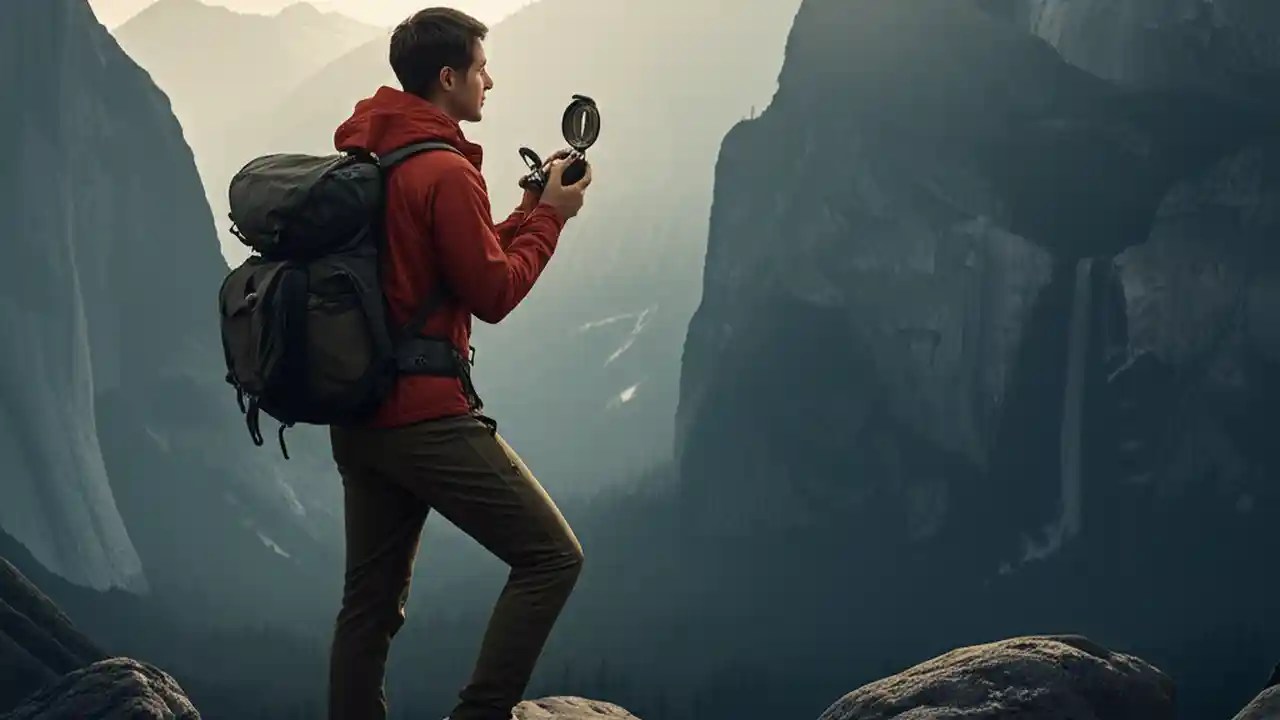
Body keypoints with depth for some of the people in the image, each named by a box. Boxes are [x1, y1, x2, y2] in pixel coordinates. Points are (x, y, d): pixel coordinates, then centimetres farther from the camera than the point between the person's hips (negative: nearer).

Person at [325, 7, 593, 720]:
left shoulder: (363, 160, 14)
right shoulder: (446, 172, -13)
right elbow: (494, 294, -12)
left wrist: (532, 207, 16)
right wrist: (550, 215, 0)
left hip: (358, 414, 9)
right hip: (428, 414, -9)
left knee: (371, 601, 12)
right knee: (552, 556, -3)